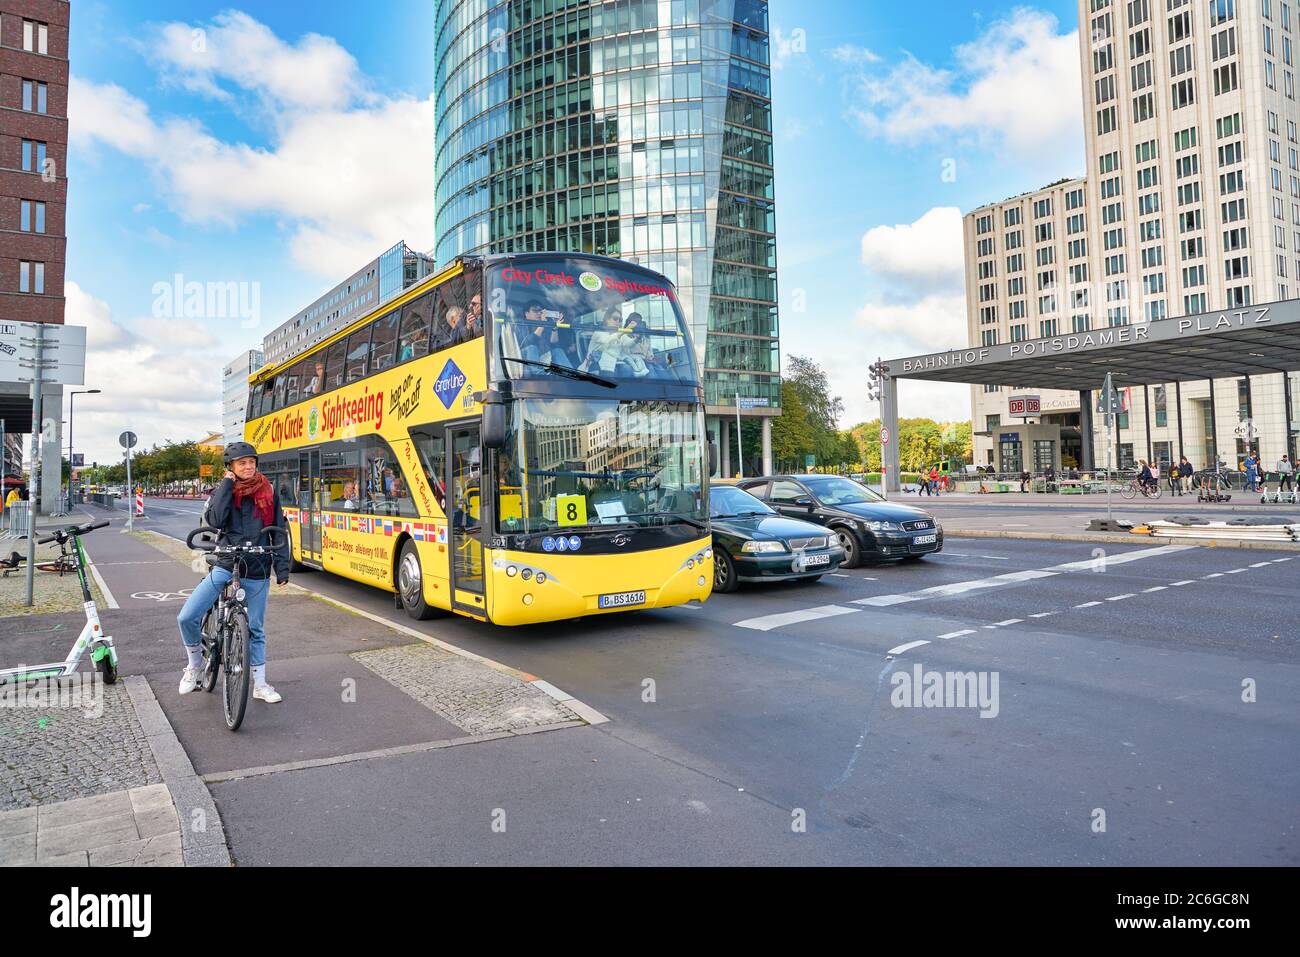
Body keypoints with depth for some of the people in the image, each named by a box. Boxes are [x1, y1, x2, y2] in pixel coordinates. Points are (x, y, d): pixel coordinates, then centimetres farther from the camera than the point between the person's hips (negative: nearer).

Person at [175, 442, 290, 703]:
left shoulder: (268, 492, 3)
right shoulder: (223, 491, 4)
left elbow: (279, 532, 2)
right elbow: (216, 520, -17)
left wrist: (282, 569, -3)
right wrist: (226, 484, -13)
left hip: (257, 573, 0)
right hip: (225, 567, 0)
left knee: (255, 629, 10)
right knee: (187, 617, -11)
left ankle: (260, 684, 23)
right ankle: (195, 664, 16)